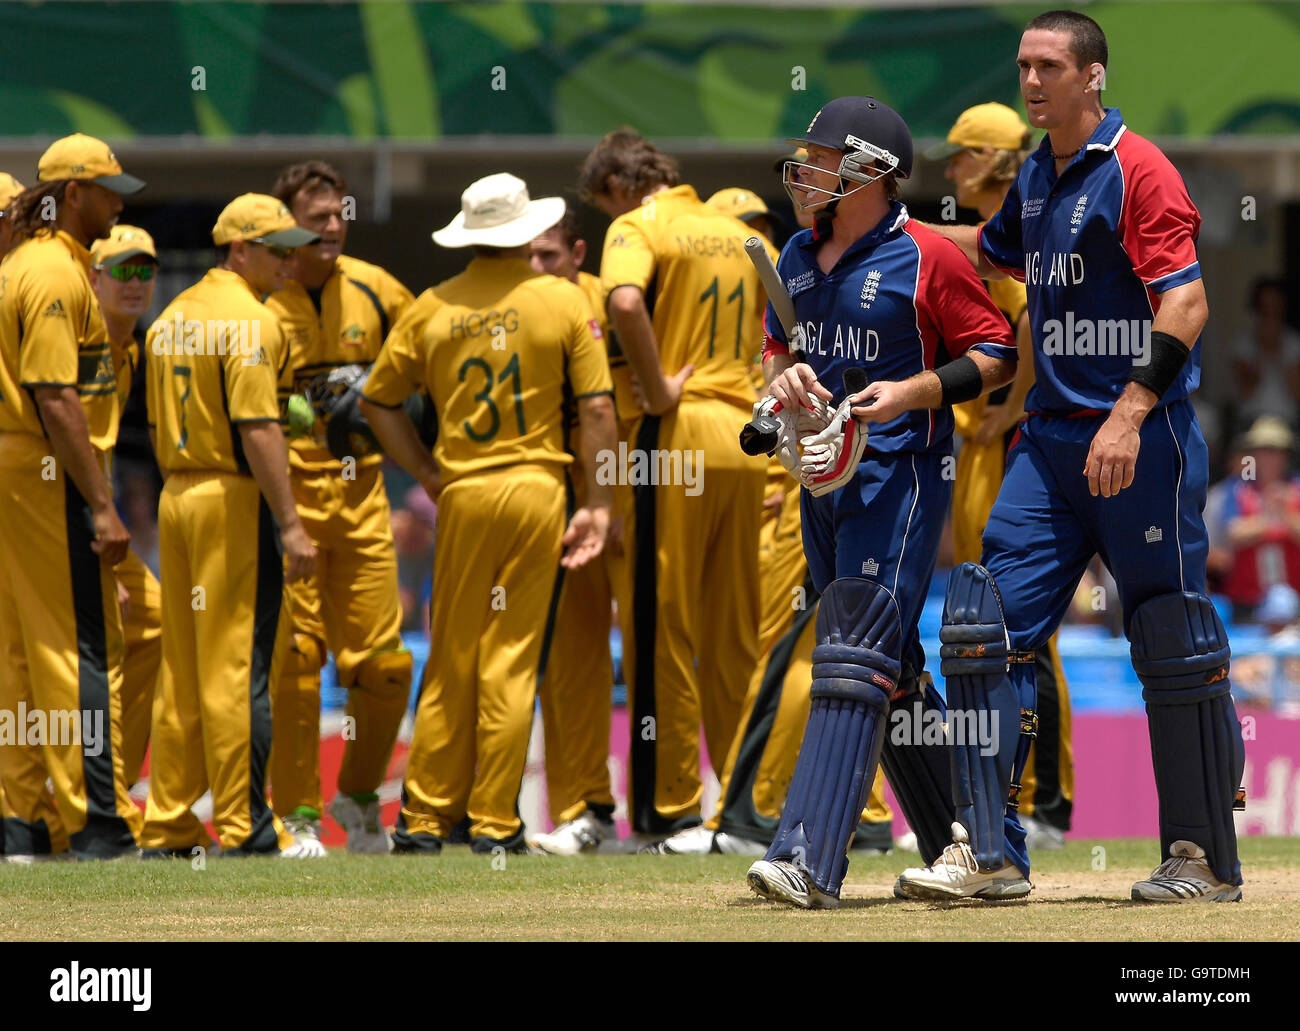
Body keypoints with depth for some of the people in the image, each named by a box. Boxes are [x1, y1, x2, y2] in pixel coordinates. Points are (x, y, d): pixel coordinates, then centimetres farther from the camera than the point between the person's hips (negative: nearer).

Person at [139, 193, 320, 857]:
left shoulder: (170, 319, 14)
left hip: (175, 499, 8)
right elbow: (258, 429, -20)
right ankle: (245, 828, -5)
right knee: (240, 669, -6)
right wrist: (290, 525, -21)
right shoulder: (249, 320, -13)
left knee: (182, 669, 11)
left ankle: (168, 827, 13)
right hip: (236, 502, -8)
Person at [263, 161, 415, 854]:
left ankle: (359, 797, 23)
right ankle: (296, 816, 0)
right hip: (288, 492, -4)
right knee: (295, 658, -7)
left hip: (362, 492, 4)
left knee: (383, 663, 3)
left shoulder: (374, 290, 7)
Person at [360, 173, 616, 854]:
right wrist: (598, 505, 0)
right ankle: (494, 821, 1)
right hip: (536, 487, -2)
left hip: (463, 493, 2)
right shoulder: (563, 301, -1)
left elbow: (377, 402, 10)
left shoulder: (433, 309, 5)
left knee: (452, 662, 9)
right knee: (511, 661, 1)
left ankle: (425, 816, 9)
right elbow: (596, 411, -4)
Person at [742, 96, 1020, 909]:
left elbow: (997, 355, -7)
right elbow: (775, 348, 24)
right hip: (823, 476, 8)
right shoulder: (800, 256, 13)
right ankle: (958, 846, 24)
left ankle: (810, 860, -24)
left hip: (900, 473, -8)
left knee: (854, 661, -16)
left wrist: (910, 391, -19)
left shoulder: (926, 257, -9)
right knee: (891, 675, 13)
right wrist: (786, 373, 1)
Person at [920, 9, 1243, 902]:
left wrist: (1130, 413, -27)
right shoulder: (1036, 181, 15)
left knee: (1171, 643, -2)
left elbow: (1186, 302, -18)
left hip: (1142, 437, -8)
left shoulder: (1137, 171, -10)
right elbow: (992, 253, 36)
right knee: (985, 622, -2)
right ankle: (987, 846, 1)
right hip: (1052, 436, 8)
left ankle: (1208, 859, 7)